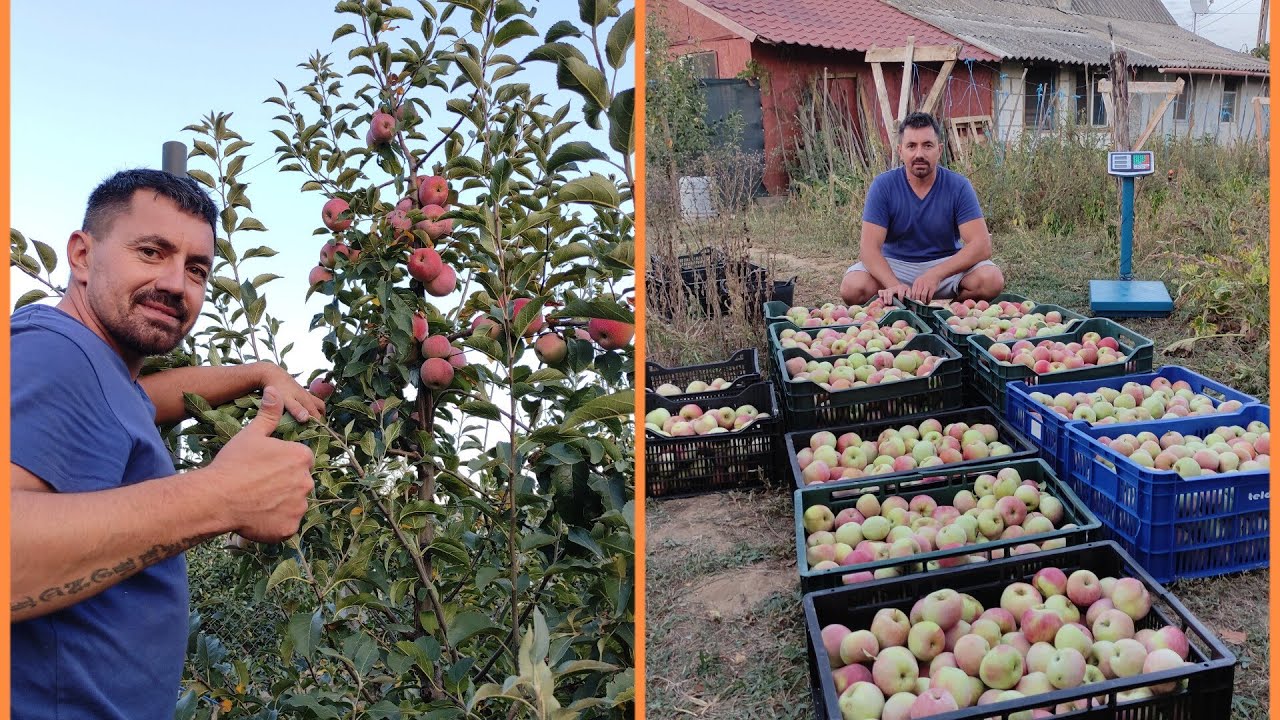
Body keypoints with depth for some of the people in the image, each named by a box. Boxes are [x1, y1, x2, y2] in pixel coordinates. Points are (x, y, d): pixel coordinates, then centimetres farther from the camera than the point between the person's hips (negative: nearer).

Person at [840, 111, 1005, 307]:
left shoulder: (958, 186, -8)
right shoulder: (883, 185, -9)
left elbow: (982, 245, -17)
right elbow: (869, 247, -17)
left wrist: (935, 275, -33)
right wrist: (893, 284, -37)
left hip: (948, 264, 1)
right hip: (894, 265, -1)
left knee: (991, 280, -28)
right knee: (852, 288, -30)